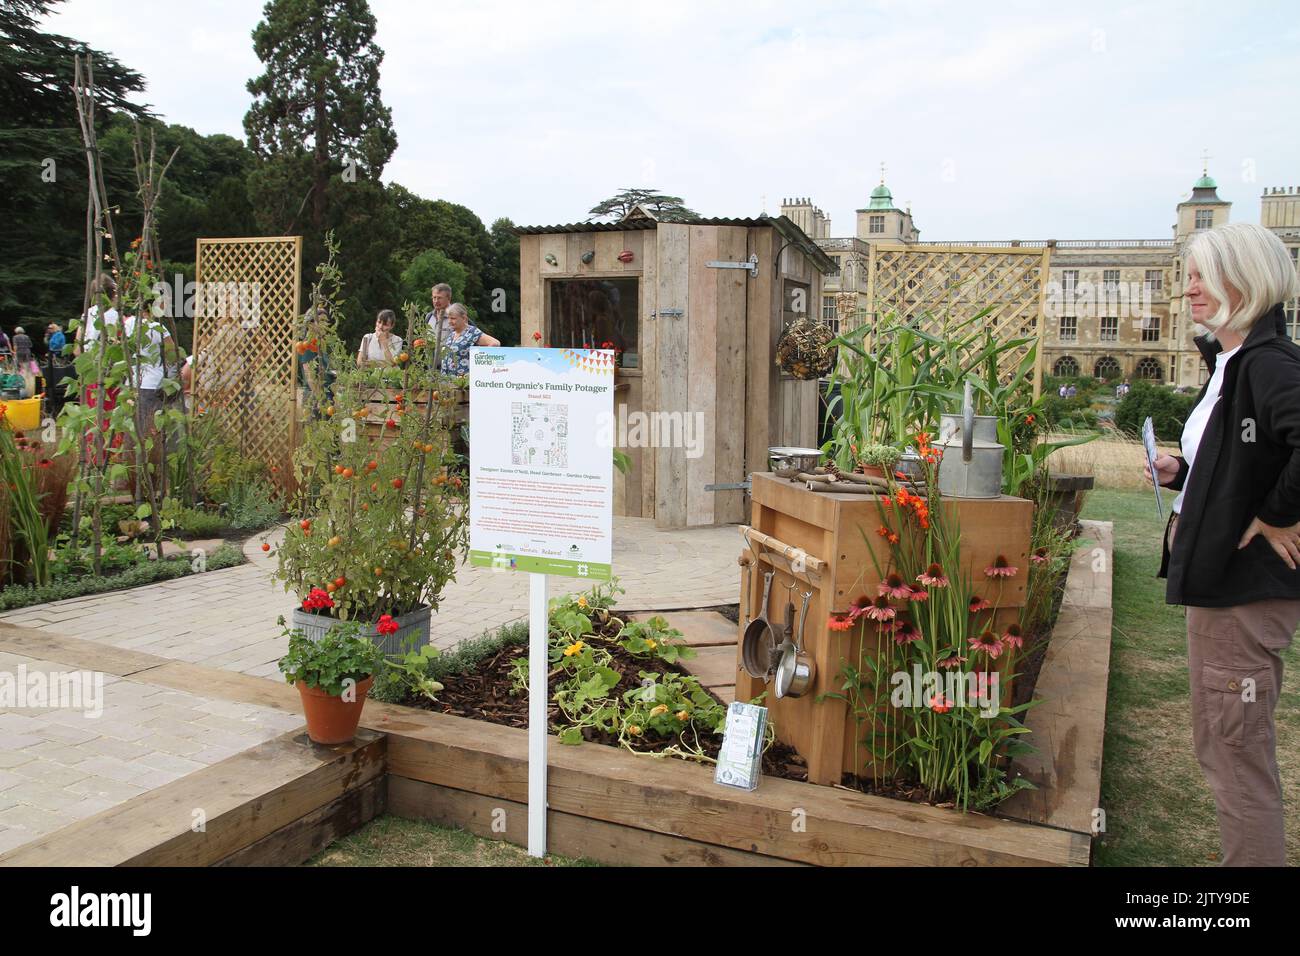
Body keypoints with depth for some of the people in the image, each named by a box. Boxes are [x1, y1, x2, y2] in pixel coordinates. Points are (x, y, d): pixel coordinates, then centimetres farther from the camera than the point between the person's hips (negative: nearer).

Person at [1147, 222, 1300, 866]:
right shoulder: (1231, 361, 13)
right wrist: (1180, 472, 6)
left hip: (1248, 588, -11)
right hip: (1222, 580, 11)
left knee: (1237, 752, 1)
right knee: (1220, 746, 20)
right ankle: (1248, 854, 35)